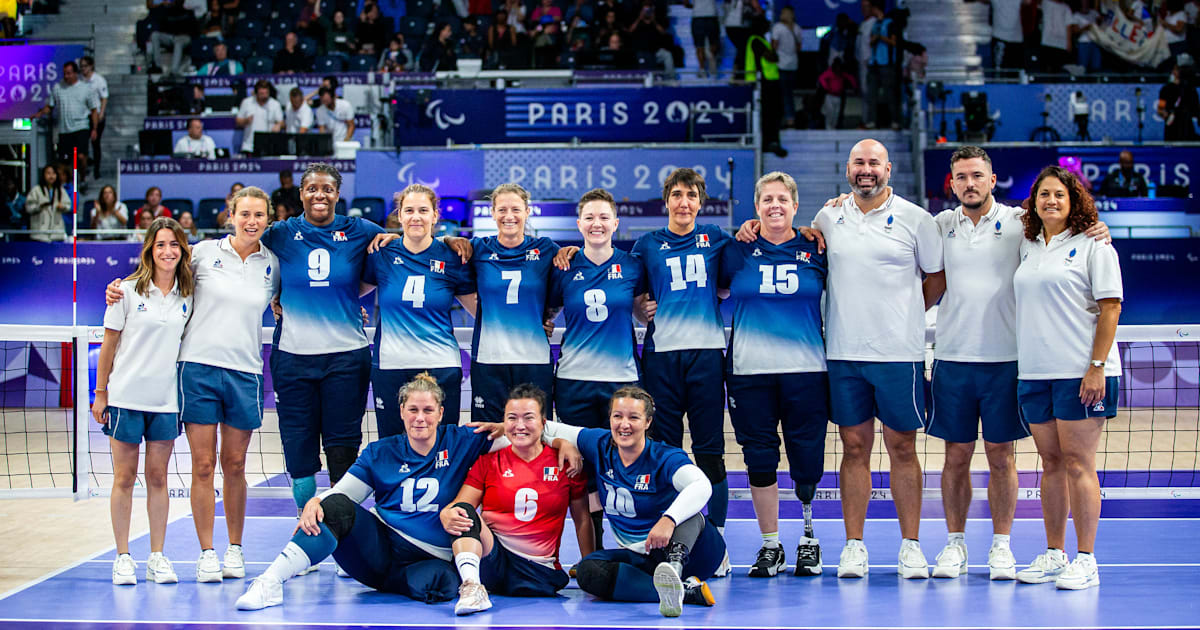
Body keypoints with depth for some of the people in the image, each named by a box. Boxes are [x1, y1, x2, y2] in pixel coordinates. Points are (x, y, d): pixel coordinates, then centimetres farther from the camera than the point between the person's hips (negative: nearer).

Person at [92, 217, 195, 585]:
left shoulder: (187, 296, 5)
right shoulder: (128, 291, -3)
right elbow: (108, 345, 0)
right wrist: (100, 394, 0)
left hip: (166, 400, 2)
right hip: (125, 398, -2)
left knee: (158, 477, 6)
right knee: (124, 478, 2)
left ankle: (157, 557, 11)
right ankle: (123, 558, 9)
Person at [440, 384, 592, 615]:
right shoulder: (489, 462, 8)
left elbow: (582, 520, 12)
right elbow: (458, 506, -1)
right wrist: (447, 516, -25)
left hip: (539, 568, 0)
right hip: (488, 558, 0)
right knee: (464, 511, -27)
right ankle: (472, 587, -40)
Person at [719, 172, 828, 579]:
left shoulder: (815, 250, 6)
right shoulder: (737, 251, 6)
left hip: (806, 369, 0)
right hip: (749, 372, 0)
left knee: (807, 461, -1)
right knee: (760, 460, 2)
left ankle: (809, 539, 18)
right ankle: (770, 546, 14)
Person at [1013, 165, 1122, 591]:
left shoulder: (1093, 246, -3)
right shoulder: (1027, 246, 14)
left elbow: (1110, 307, -8)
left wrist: (1097, 367, -15)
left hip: (1081, 373, -6)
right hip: (1034, 373, 6)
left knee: (1077, 463, -6)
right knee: (1051, 463, 9)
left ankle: (1086, 560, -1)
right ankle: (1053, 555, 16)